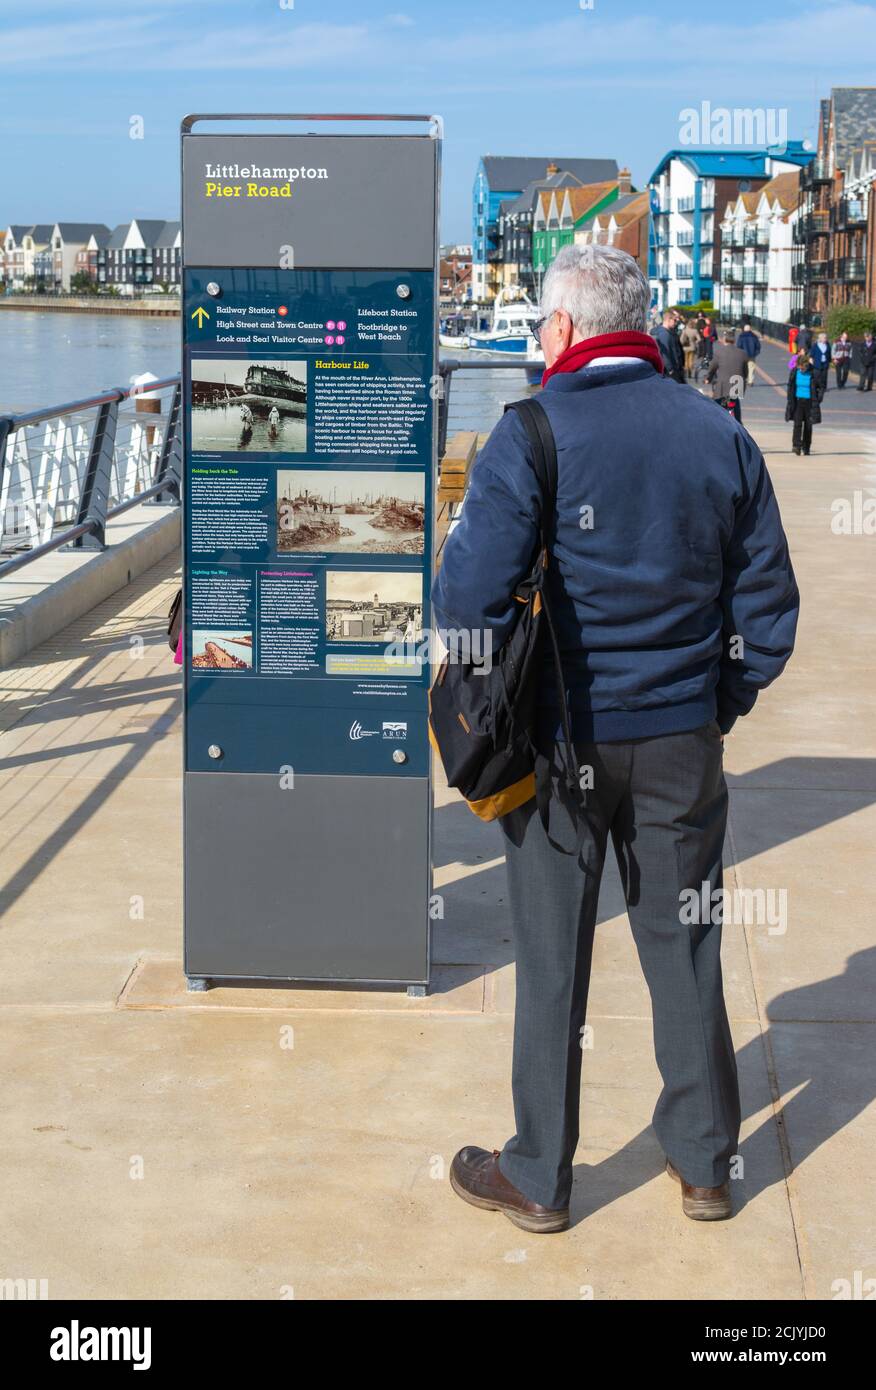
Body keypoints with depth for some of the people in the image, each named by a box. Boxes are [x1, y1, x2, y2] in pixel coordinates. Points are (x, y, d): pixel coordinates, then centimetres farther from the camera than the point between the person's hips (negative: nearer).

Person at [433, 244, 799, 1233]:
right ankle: (703, 1162, 29)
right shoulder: (721, 436, 1)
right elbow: (768, 603, 4)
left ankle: (538, 1178, 22)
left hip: (561, 739, -3)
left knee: (552, 961, 9)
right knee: (684, 948, 16)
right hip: (682, 742, 4)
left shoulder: (532, 434, -13)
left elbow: (469, 598, -18)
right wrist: (723, 701, 14)